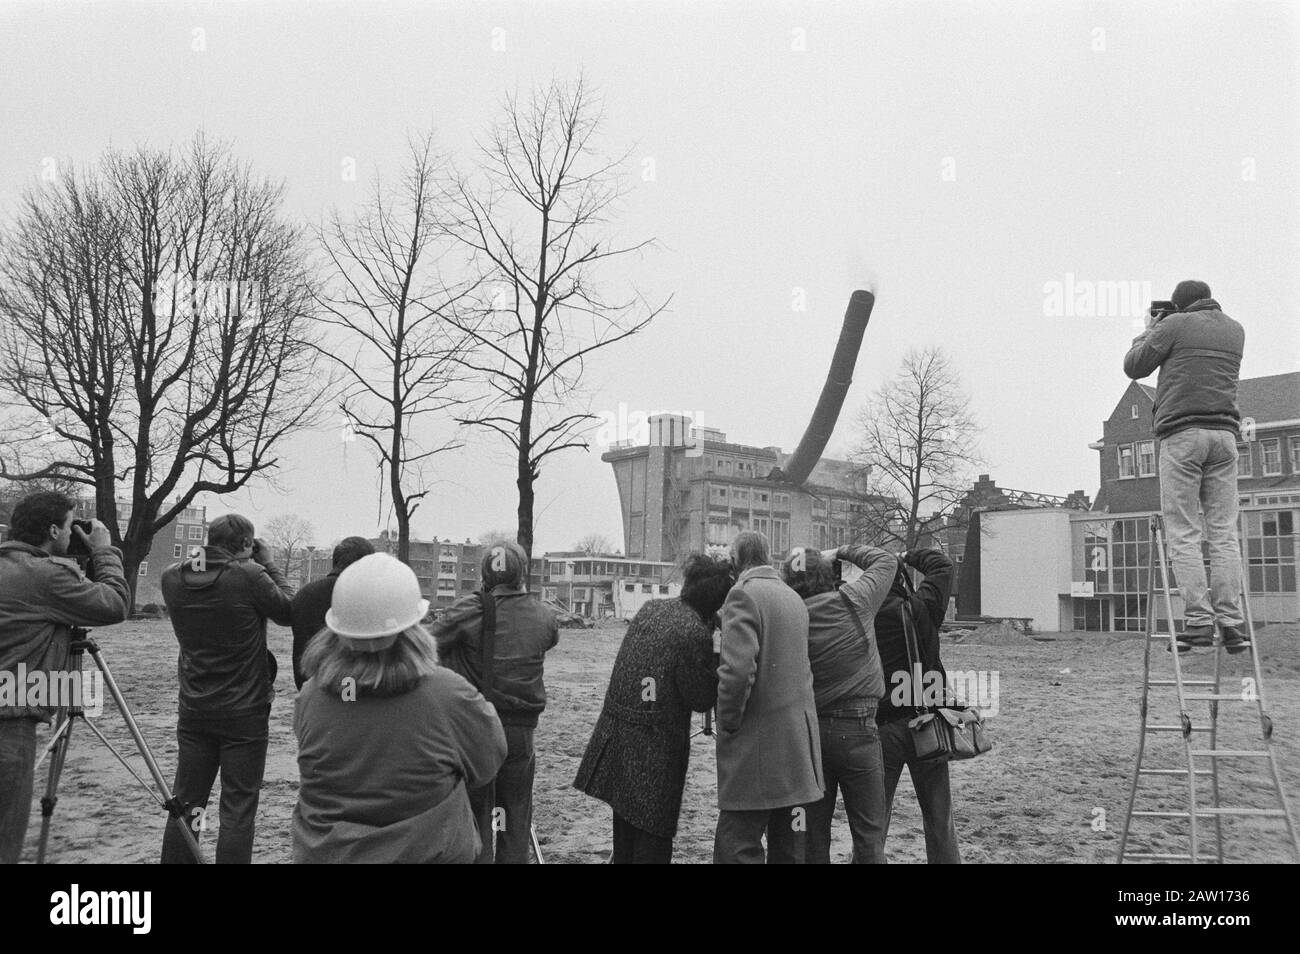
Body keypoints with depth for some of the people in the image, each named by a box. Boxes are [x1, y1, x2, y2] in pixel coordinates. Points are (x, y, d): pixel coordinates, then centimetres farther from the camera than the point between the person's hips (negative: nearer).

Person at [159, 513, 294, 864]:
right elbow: (289, 612, -3)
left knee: (186, 803, 13)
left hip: (193, 710, 5)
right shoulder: (249, 576, -17)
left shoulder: (172, 578, -2)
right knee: (238, 808, 2)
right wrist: (268, 564, 3)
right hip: (245, 714, -5)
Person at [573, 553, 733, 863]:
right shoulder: (695, 634, -18)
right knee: (652, 840, 3)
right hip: (655, 751, -7)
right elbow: (701, 699, -12)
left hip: (616, 733, 7)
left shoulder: (649, 608, 5)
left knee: (625, 832, 19)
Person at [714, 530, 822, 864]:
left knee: (736, 851, -3)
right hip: (798, 748, 8)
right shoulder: (794, 598, 14)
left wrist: (728, 722, -10)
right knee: (787, 850, 14)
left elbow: (738, 670, -24)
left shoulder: (744, 594, -12)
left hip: (757, 747, -8)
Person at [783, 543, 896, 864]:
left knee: (814, 831, 12)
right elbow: (886, 560, 9)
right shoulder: (854, 600, -6)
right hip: (857, 729, -2)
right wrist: (843, 552, 17)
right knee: (868, 833, 5)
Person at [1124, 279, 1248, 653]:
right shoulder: (1235, 331, 16)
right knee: (1224, 532, 3)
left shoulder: (1174, 326, 0)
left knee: (1184, 534, -4)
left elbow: (1134, 366, 6)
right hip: (1224, 434, 5)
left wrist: (1149, 331, 22)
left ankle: (1198, 620, -11)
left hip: (1181, 434, -5)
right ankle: (1230, 622, -2)